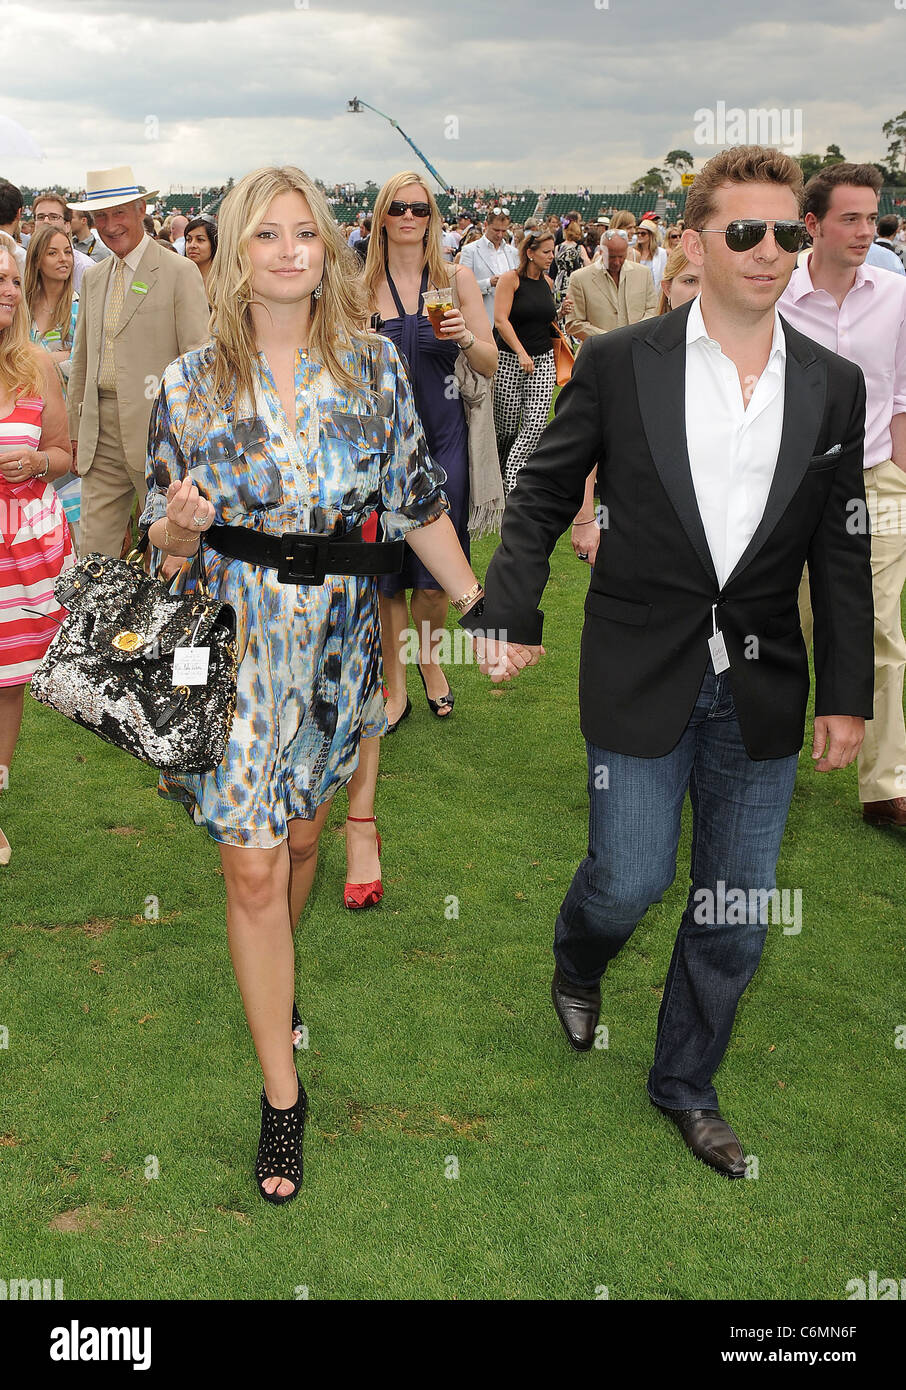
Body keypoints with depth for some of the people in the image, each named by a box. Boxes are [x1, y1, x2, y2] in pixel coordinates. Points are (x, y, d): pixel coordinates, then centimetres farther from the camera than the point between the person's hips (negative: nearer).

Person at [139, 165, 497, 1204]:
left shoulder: (372, 362, 1)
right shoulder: (190, 383, -3)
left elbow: (416, 500, 6)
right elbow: (165, 542, 3)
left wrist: (479, 602, 6)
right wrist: (181, 531, -20)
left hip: (339, 636, 2)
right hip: (237, 638, -2)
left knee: (300, 836, 16)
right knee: (252, 867, -2)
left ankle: (270, 988, 46)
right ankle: (281, 1095, 10)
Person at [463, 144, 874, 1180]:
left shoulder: (834, 387, 2)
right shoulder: (619, 363, -4)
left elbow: (843, 554, 5)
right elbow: (541, 493, 3)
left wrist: (847, 697, 3)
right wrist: (510, 614, -7)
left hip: (763, 690, 3)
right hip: (642, 676, -2)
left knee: (738, 911, 11)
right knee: (631, 879, 3)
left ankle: (685, 1081, 34)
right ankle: (577, 959, 42)